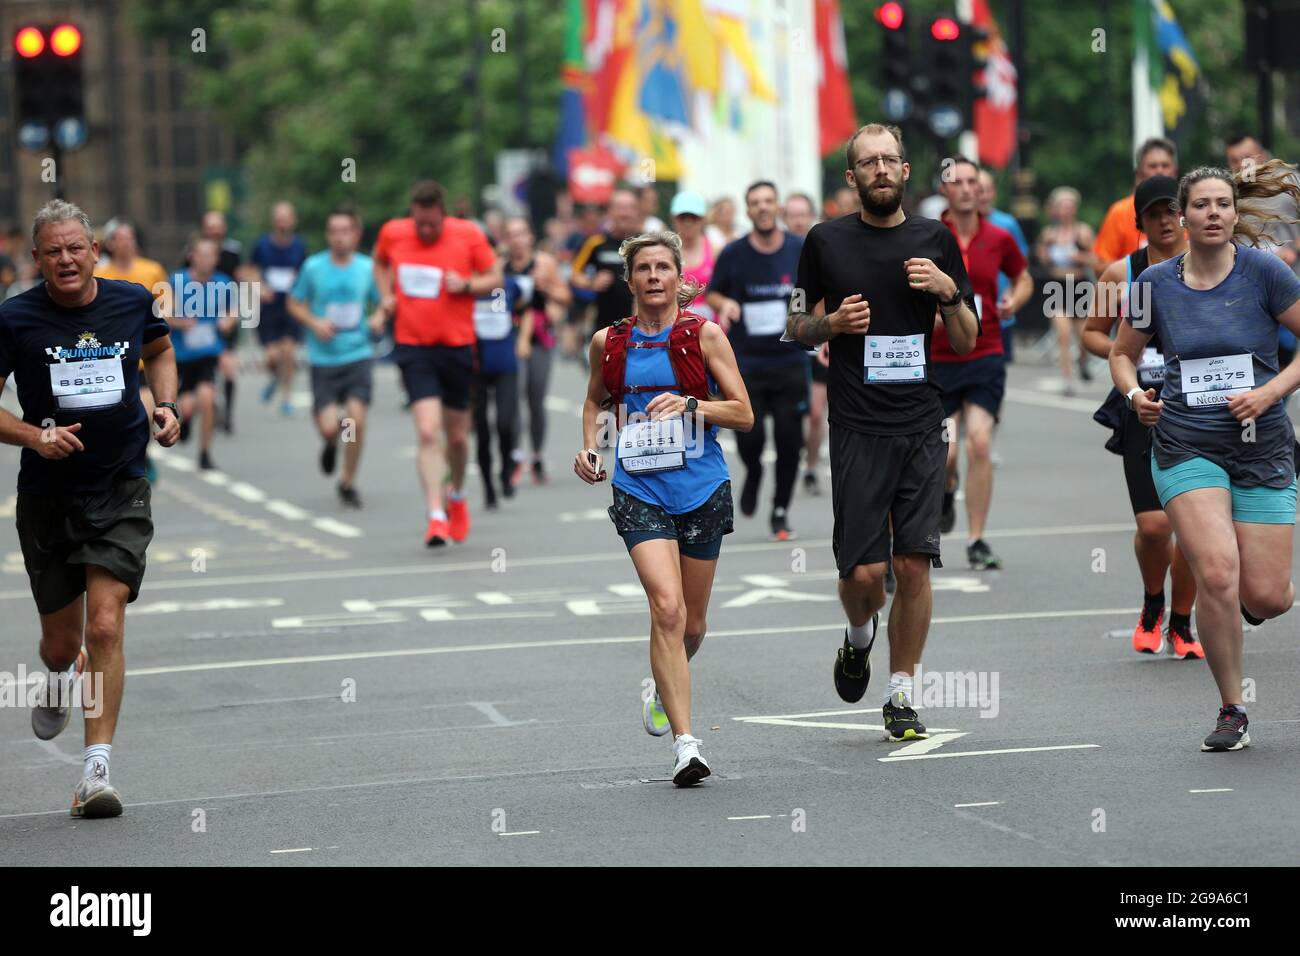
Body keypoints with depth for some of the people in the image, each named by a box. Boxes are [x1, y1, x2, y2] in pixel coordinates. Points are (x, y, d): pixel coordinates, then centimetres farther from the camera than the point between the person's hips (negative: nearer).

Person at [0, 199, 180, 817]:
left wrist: (166, 405, 4)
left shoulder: (133, 302, -1)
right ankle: (59, 683, 50)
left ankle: (96, 768, -13)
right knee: (61, 641, 12)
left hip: (120, 490, 0)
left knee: (105, 628, -15)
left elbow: (160, 351, 22)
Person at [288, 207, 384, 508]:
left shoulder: (368, 268, 1)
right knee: (328, 425, -9)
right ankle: (330, 442, 32)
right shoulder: (313, 267, -2)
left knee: (356, 417, -14)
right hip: (323, 358, 0)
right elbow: (295, 304, 8)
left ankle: (348, 483, 7)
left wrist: (379, 318, -8)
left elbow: (382, 302, 14)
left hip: (359, 355, 0)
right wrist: (314, 323, -10)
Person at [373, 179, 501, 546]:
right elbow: (380, 262, 21)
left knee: (457, 436, 10)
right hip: (413, 347, 0)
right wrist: (386, 294, 4)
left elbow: (494, 278, 3)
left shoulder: (468, 235, -6)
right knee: (427, 431, -16)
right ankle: (436, 515, -16)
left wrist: (467, 285, -16)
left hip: (457, 346, 1)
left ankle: (456, 495, 39)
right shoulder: (392, 233, -1)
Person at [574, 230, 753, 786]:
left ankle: (664, 688, 46)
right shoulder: (608, 342, 4)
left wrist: (691, 404, -17)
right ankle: (685, 745, -19)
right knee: (666, 608, -19)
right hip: (639, 491, -1)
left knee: (691, 622, 11)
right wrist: (590, 446, 6)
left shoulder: (705, 335, -2)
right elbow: (595, 400, 24)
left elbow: (744, 414, -1)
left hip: (702, 489, 1)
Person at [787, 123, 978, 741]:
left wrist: (949, 293, -8)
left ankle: (901, 697, 10)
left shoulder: (935, 241, 7)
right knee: (864, 570, -6)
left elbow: (966, 342, 11)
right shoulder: (826, 241, 3)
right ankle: (859, 638, 28)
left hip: (921, 428, 1)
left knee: (914, 567, -3)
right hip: (857, 429, -1)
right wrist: (832, 323, -9)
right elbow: (795, 329, 12)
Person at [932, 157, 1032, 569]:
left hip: (985, 357, 1)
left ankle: (977, 542, -3)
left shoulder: (999, 239, 2)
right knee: (944, 453, -6)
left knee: (979, 442, -12)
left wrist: (1015, 300, -1)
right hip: (937, 360, -1)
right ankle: (946, 490, 34)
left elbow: (1023, 277, 20)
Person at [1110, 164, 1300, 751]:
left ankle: (1245, 601, 35)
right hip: (1185, 448, 0)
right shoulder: (1156, 283, 1)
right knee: (1217, 574, -19)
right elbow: (1122, 353, 16)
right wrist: (1134, 394, -4)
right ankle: (1231, 712, -4)